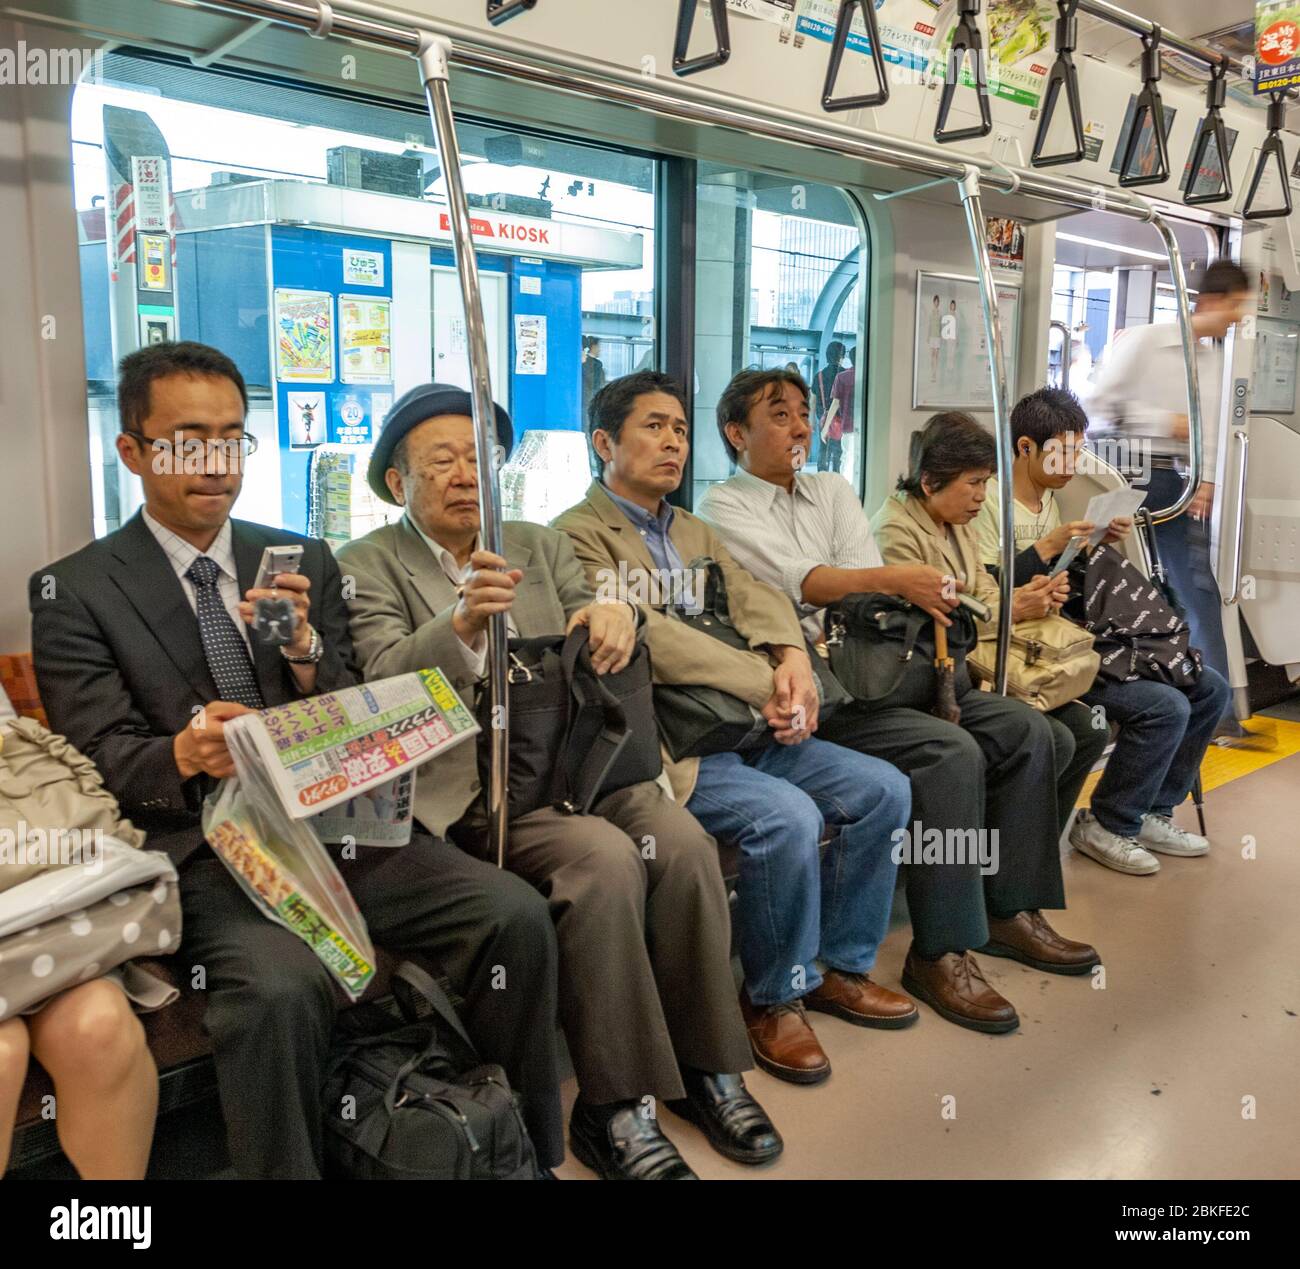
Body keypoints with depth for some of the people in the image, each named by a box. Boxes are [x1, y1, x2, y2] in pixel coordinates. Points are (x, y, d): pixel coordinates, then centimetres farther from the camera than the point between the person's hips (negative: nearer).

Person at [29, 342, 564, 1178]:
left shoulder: (306, 561, 13)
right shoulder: (75, 593, 4)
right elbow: (102, 759, -3)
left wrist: (304, 652, -12)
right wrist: (184, 755, -26)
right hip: (206, 851, -3)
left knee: (518, 917, -18)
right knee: (280, 988, -34)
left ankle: (534, 1156, 3)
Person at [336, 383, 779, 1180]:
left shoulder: (540, 545, 18)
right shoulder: (369, 567, 4)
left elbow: (595, 630, 11)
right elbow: (383, 684, -12)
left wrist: (615, 614, -15)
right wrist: (462, 623, -32)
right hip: (470, 781, -4)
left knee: (681, 841, -22)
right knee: (604, 859, -29)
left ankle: (707, 1063, -4)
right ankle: (614, 1105, -14)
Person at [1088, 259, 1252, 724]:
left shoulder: (1215, 359, 13)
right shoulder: (1145, 341, -6)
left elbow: (1211, 428, 16)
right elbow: (1101, 401, -12)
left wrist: (1207, 481, 1)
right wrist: (1168, 422, -13)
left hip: (1182, 484, 6)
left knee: (1202, 594, 1)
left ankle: (1219, 708, 4)